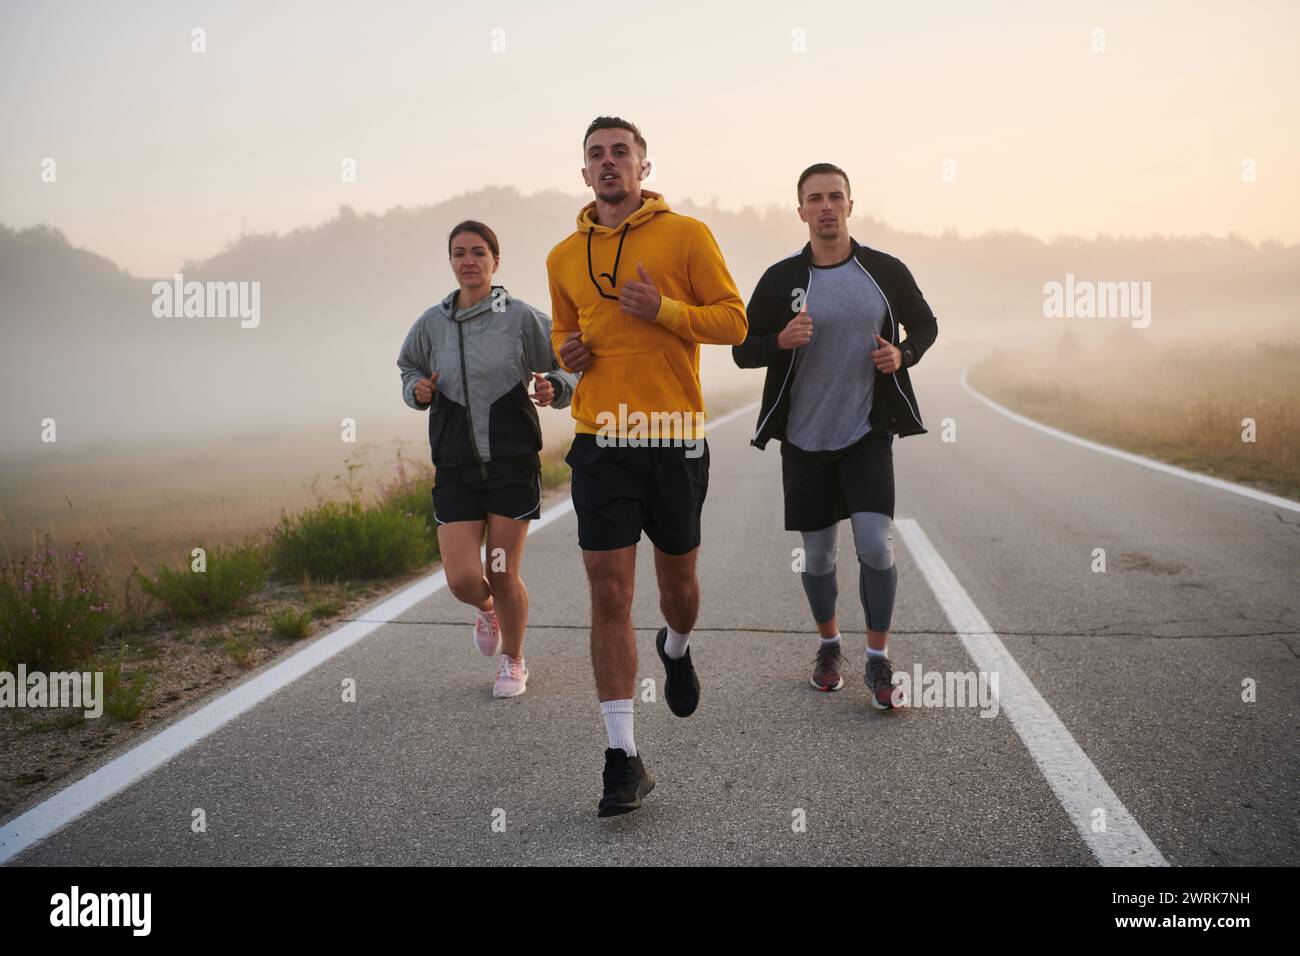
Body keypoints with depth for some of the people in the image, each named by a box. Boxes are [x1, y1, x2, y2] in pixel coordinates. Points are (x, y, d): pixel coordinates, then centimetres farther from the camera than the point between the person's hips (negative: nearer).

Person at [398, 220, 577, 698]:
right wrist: (417, 390, -1)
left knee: (504, 576, 1)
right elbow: (410, 369, 21)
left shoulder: (521, 317, -4)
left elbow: (570, 369, 3)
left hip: (513, 464, -2)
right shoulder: (432, 323, 4)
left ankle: (513, 662, 28)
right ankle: (486, 609, 34)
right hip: (455, 467, 2)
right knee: (462, 580, -4)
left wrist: (553, 388, -19)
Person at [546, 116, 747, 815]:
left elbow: (734, 320, -1)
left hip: (675, 437, -1)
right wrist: (566, 352, 2)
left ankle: (676, 650, 51)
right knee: (609, 593, -6)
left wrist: (664, 309, -16)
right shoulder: (564, 256, 11)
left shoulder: (685, 234, 0)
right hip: (600, 442, 2)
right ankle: (624, 757, -2)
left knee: (677, 581, 13)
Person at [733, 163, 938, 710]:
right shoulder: (781, 279, -3)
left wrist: (903, 355, -8)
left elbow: (925, 324, 14)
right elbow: (742, 350, 2)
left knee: (875, 544, -13)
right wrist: (782, 341, -19)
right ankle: (829, 645, 34)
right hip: (805, 438, 1)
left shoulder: (885, 271, -2)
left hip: (867, 433, -1)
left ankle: (878, 663, 3)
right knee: (818, 555, 10)